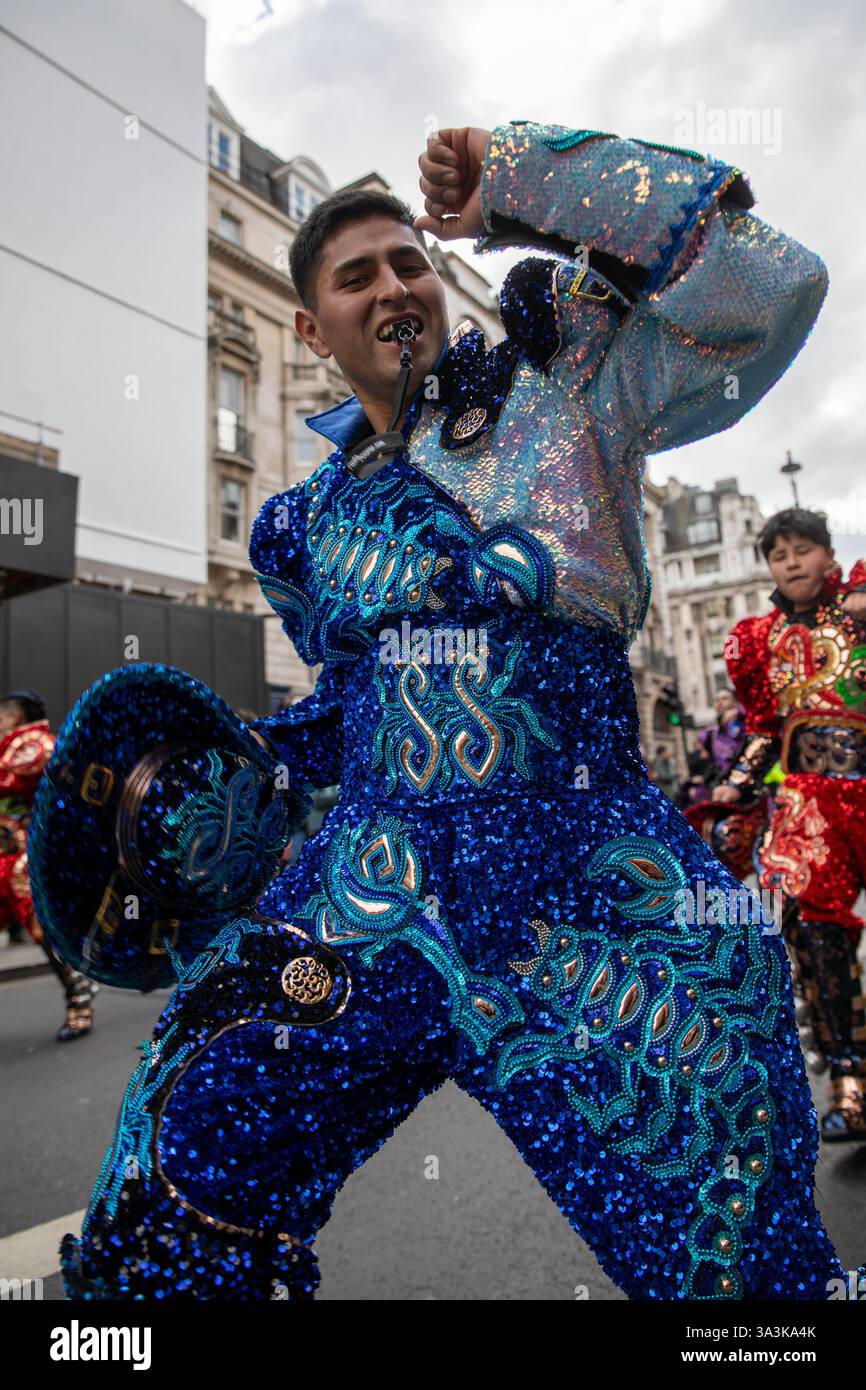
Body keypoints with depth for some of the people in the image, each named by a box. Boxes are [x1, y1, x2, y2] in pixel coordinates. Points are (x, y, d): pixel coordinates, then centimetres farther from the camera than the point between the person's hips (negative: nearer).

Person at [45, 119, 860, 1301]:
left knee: (737, 1263, 10)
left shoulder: (565, 386, 5)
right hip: (370, 904, 4)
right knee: (165, 1225, 9)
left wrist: (525, 182, -5)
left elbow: (771, 288, -8)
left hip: (599, 914, -3)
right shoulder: (310, 522, 16)